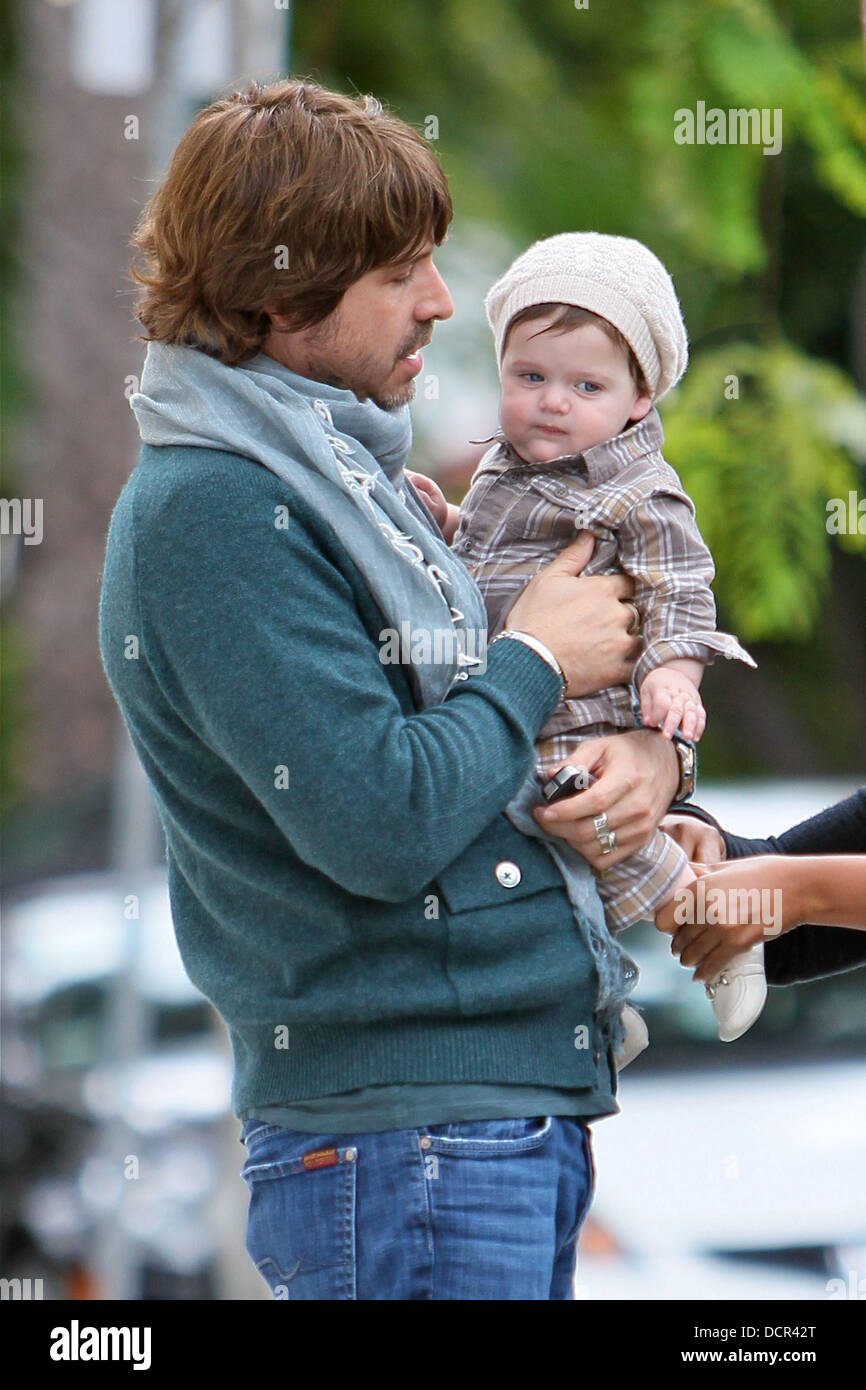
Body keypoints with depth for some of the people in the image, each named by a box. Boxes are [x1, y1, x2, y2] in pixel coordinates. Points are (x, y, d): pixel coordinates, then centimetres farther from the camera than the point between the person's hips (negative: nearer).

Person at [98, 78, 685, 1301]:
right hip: (400, 1141, -10)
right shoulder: (210, 512, -16)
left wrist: (646, 751, 2)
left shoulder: (345, 477, 16)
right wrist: (537, 662, -7)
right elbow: (381, 823, -23)